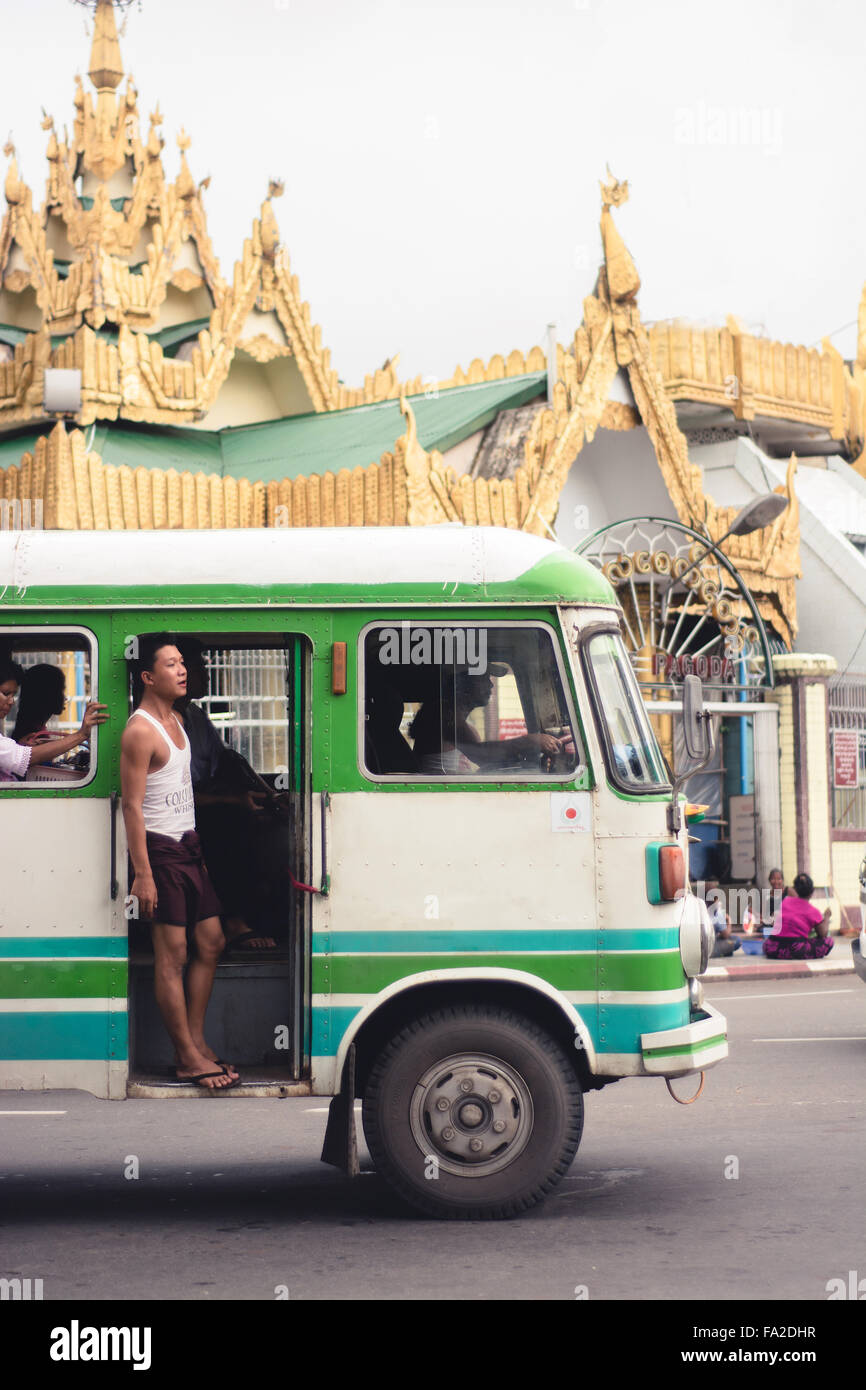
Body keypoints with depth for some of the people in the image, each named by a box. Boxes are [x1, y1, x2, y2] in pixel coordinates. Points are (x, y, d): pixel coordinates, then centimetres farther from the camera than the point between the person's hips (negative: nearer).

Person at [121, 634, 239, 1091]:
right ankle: (188, 1057, -3)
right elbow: (132, 805, -18)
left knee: (210, 943, 11)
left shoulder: (176, 721, 14)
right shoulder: (140, 731, -14)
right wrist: (143, 874, -22)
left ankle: (196, 1042, 18)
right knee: (172, 954, -6)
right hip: (160, 849, -10)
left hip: (188, 847, 10)